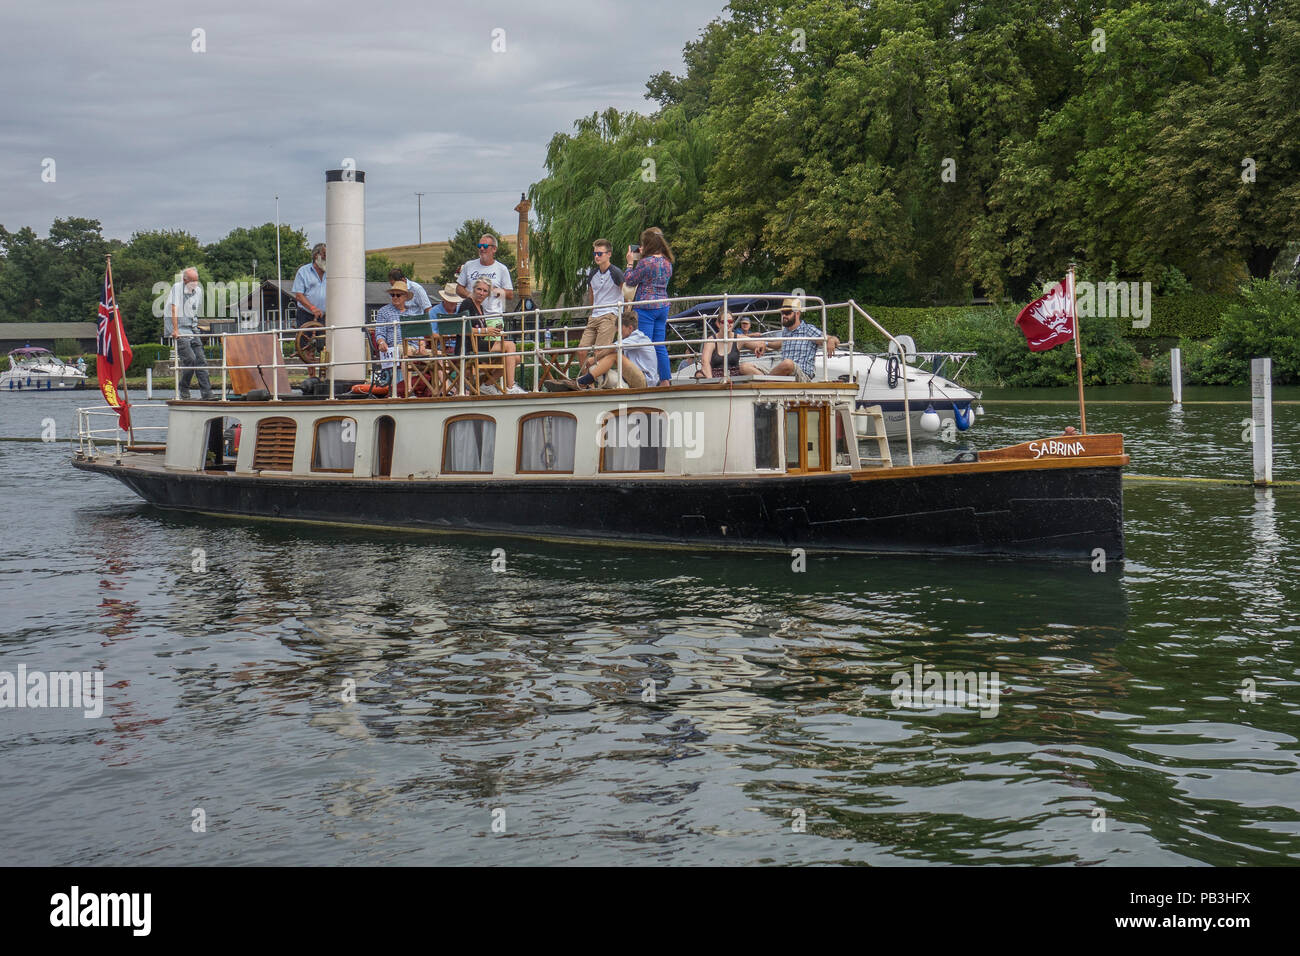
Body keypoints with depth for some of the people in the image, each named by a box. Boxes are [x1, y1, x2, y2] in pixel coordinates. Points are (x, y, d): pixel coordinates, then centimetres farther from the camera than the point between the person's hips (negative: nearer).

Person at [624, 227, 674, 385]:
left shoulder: (645, 262, -15)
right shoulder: (667, 262, 7)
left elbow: (630, 280, -6)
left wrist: (630, 262, 7)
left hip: (646, 308, -7)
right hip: (663, 306, 7)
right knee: (660, 346, 11)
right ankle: (665, 380, 12)